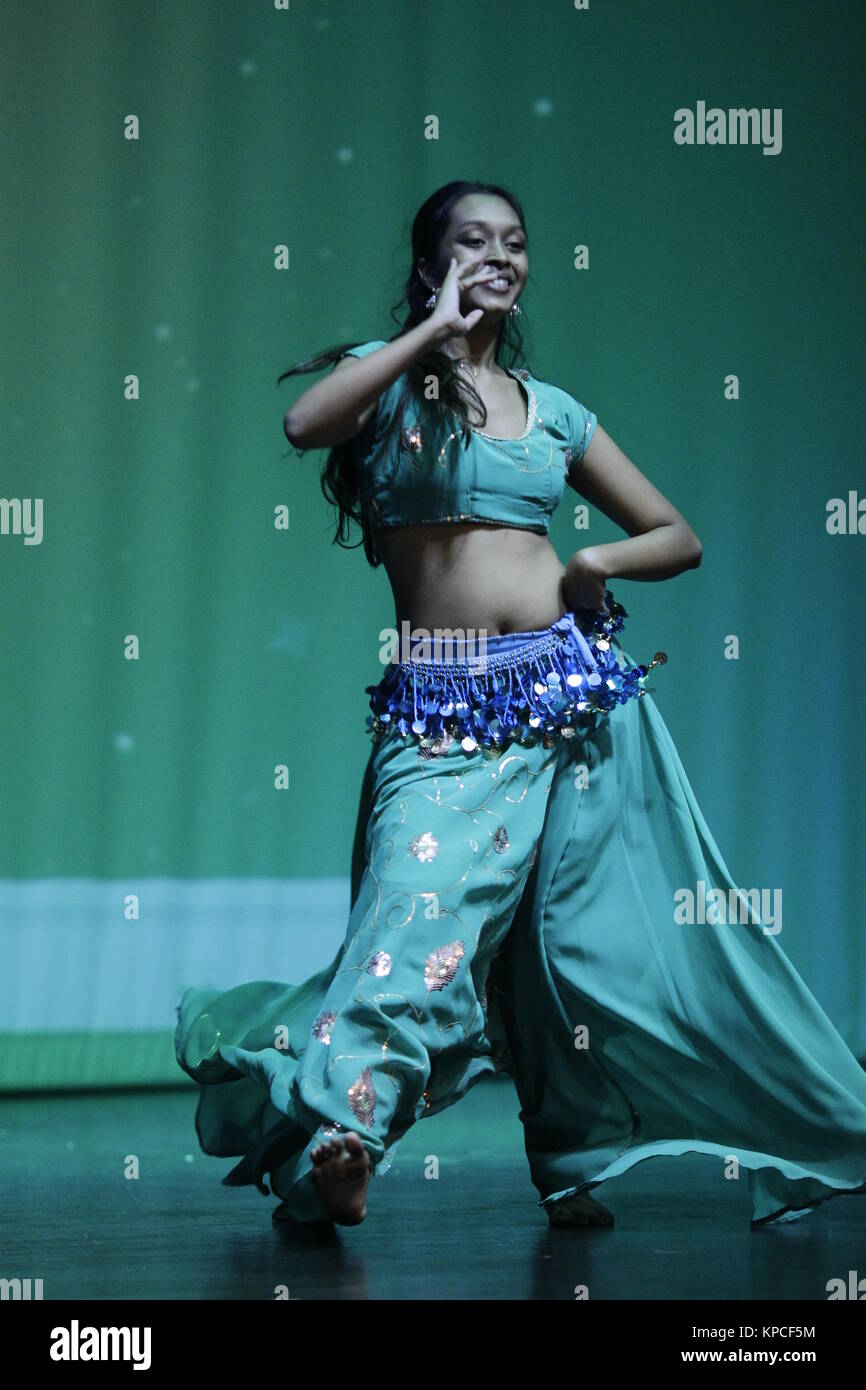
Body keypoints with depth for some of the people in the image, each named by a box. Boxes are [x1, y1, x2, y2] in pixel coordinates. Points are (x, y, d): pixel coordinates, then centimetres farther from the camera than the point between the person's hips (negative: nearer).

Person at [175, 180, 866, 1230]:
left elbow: (679, 537, 21)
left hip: (575, 690, 4)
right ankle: (332, 1132, -28)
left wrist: (603, 561, -2)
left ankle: (572, 1167, 18)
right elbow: (306, 423, -19)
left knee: (585, 939, 5)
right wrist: (435, 327, -11)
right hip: (445, 711, -4)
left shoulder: (551, 411, 16)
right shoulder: (391, 377, 6)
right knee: (423, 916, -22)